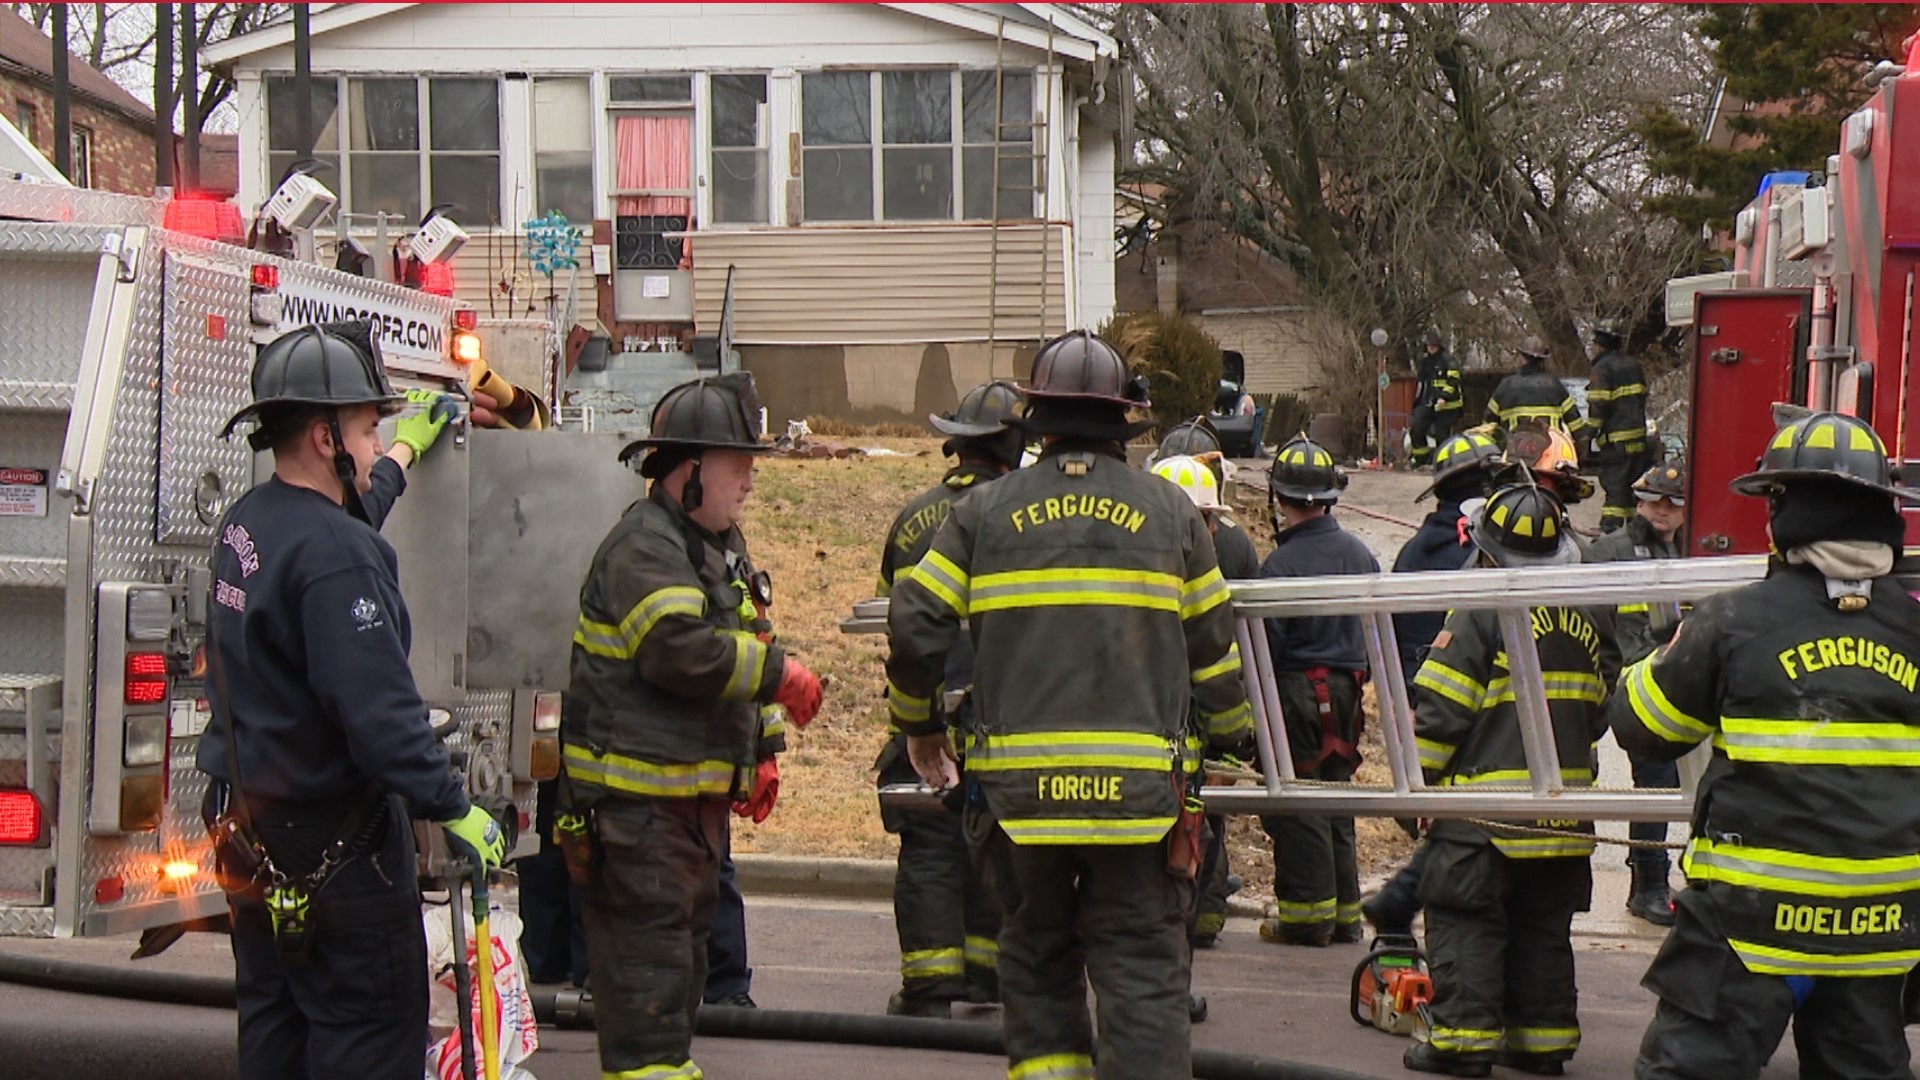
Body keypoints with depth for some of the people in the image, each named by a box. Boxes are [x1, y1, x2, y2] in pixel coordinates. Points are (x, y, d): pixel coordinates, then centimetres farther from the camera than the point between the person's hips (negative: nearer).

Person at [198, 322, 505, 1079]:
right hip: (334, 841, -10)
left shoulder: (245, 525, 7)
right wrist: (454, 810, -22)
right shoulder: (334, 555, -24)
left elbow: (350, 509, 31)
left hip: (248, 835, 10)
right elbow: (378, 710, -29)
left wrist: (407, 449, 46)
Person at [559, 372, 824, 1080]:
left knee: (688, 935, 16)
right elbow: (683, 651, -27)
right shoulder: (643, 547, -15)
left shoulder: (723, 545, 18)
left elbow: (745, 644, 25)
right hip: (636, 795, -10)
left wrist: (762, 753, 18)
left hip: (700, 787, 10)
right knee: (647, 946, -9)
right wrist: (779, 674, -17)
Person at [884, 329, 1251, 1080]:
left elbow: (915, 626, 3)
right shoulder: (1170, 512, 7)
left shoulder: (985, 512, 7)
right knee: (1141, 969, 1)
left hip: (1017, 784, 1)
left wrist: (917, 725, 20)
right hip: (1138, 784, -1)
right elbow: (1213, 646, 11)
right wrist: (1231, 733, 29)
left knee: (1036, 957, 15)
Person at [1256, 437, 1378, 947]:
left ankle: (1307, 914, 1)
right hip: (1346, 689, 7)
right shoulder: (1359, 553, 4)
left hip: (1296, 689, -7)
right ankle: (1344, 913, 17)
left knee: (1295, 806, 0)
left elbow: (1265, 642, -14)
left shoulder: (1281, 563, -16)